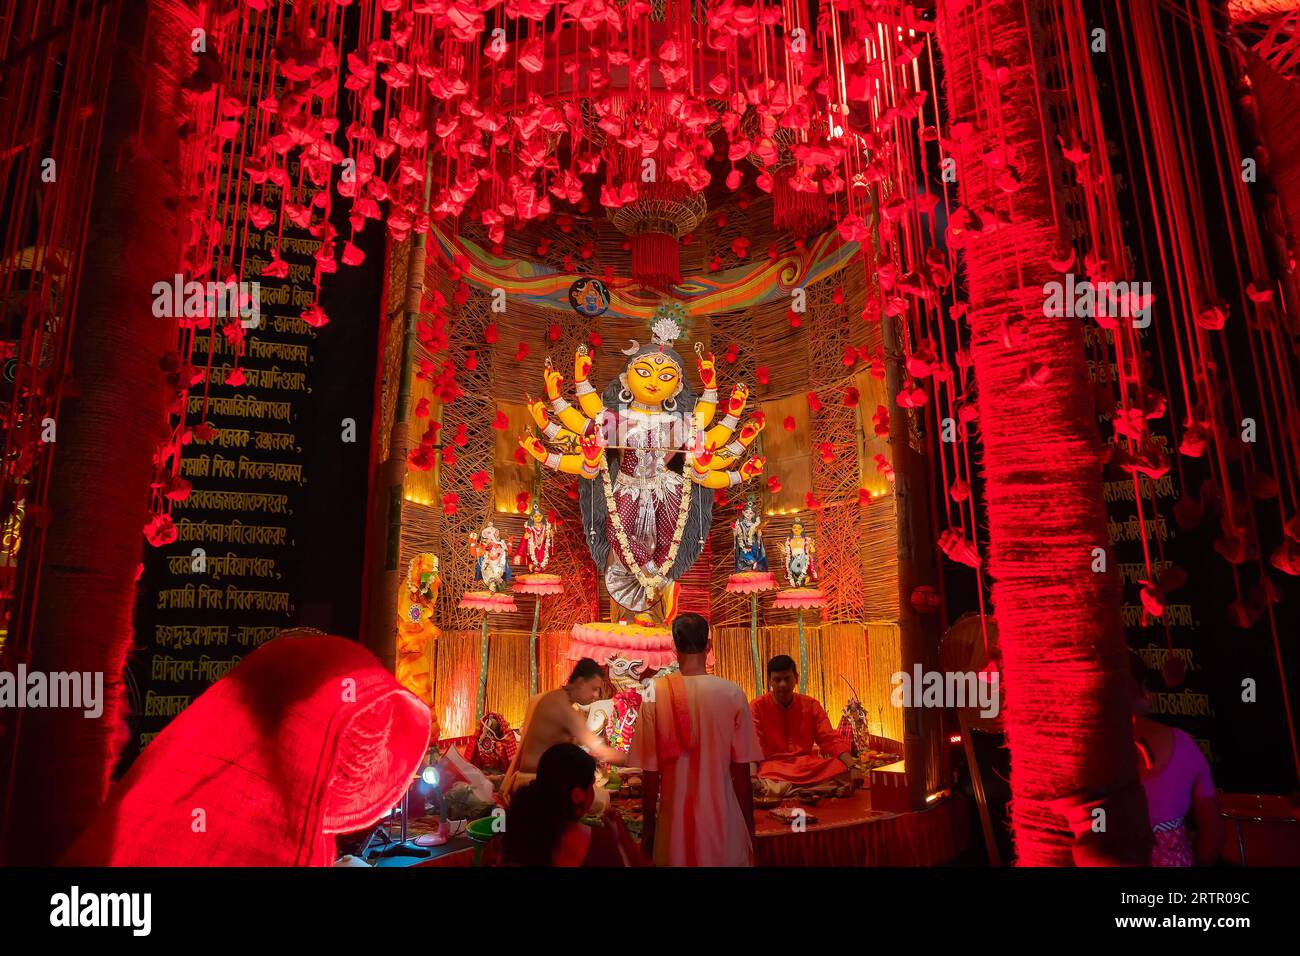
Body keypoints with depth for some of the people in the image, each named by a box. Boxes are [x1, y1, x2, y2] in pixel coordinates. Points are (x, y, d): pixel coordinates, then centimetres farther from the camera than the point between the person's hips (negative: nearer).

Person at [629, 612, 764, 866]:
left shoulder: (656, 695, -9)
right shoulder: (732, 694, -9)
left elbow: (650, 771, -5)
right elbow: (741, 769, -5)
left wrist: (648, 826, 8)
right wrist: (749, 826, 7)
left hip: (675, 823, 0)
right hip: (723, 821, 0)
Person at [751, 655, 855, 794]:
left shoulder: (811, 705, 10)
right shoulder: (757, 707, 0)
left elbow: (831, 739, 3)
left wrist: (851, 768, -15)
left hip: (809, 766, 5)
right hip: (774, 768, -5)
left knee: (842, 769, -25)